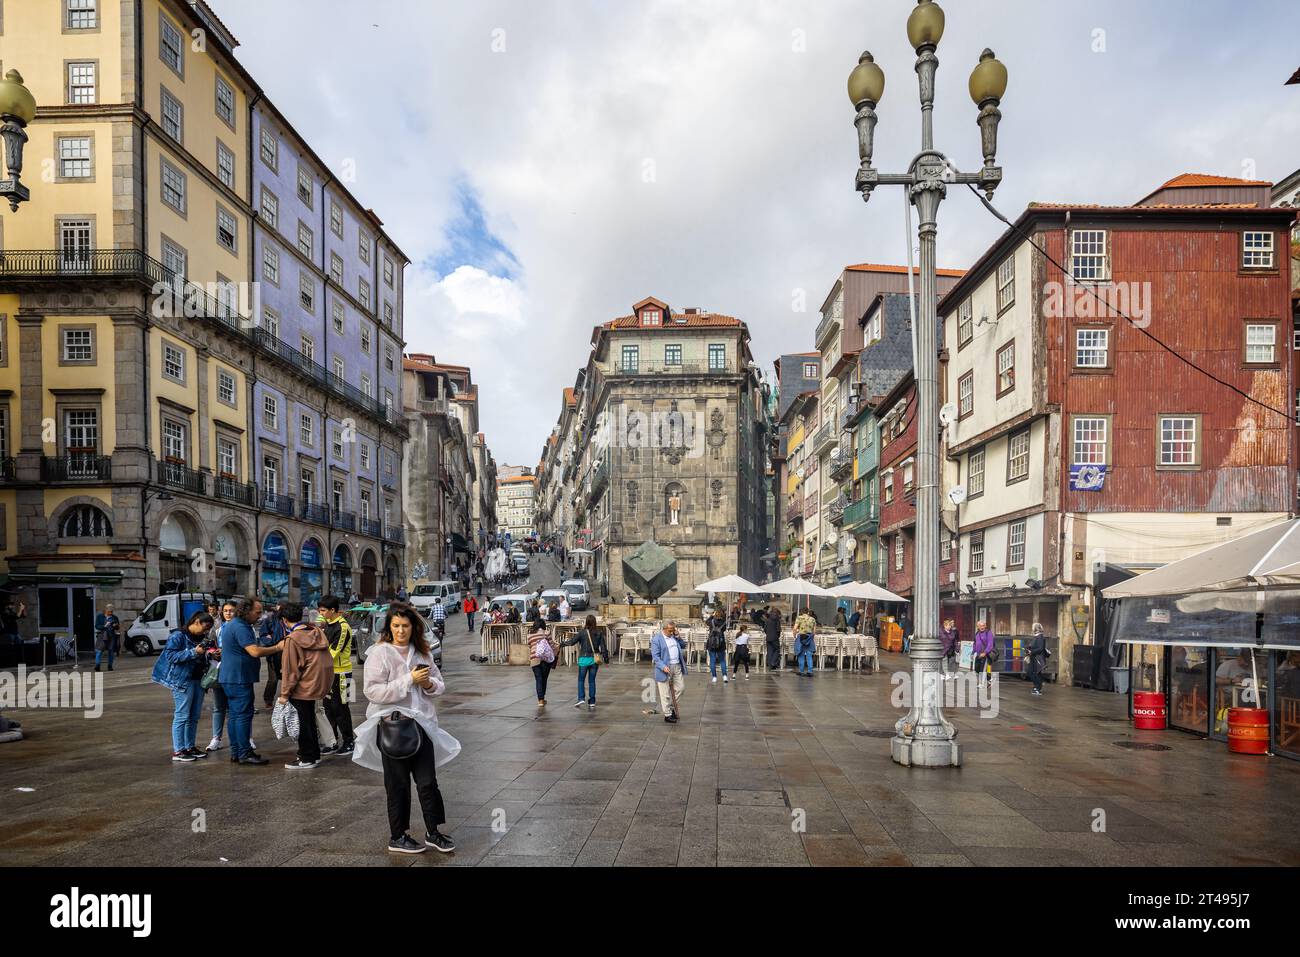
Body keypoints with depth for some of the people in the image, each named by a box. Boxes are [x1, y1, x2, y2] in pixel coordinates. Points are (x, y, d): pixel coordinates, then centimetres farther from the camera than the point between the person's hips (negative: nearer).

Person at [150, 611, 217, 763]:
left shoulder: (200, 637, 14)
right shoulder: (178, 636, -9)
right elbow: (171, 656, -17)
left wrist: (207, 652, 4)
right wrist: (194, 652, -22)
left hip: (198, 679, 8)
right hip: (183, 680, -8)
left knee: (195, 716, 11)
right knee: (182, 716, -5)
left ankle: (189, 747, 20)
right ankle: (177, 751, 0)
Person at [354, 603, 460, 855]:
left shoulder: (422, 652, 8)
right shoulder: (379, 653, -8)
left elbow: (439, 684, 15)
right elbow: (372, 691, -18)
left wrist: (429, 684, -9)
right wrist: (409, 680, -22)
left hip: (421, 723, 4)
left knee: (428, 781, 6)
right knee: (398, 784, 7)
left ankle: (433, 832, 21)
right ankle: (397, 837, 22)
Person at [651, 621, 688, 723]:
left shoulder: (674, 636, 12)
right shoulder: (656, 639, -9)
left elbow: (683, 646, 19)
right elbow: (655, 656, -13)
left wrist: (678, 637, 2)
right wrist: (663, 666, -24)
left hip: (677, 667, 6)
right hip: (665, 668, -6)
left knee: (680, 688, 10)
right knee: (666, 694, 1)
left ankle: (673, 708, 28)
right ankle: (667, 715, 11)